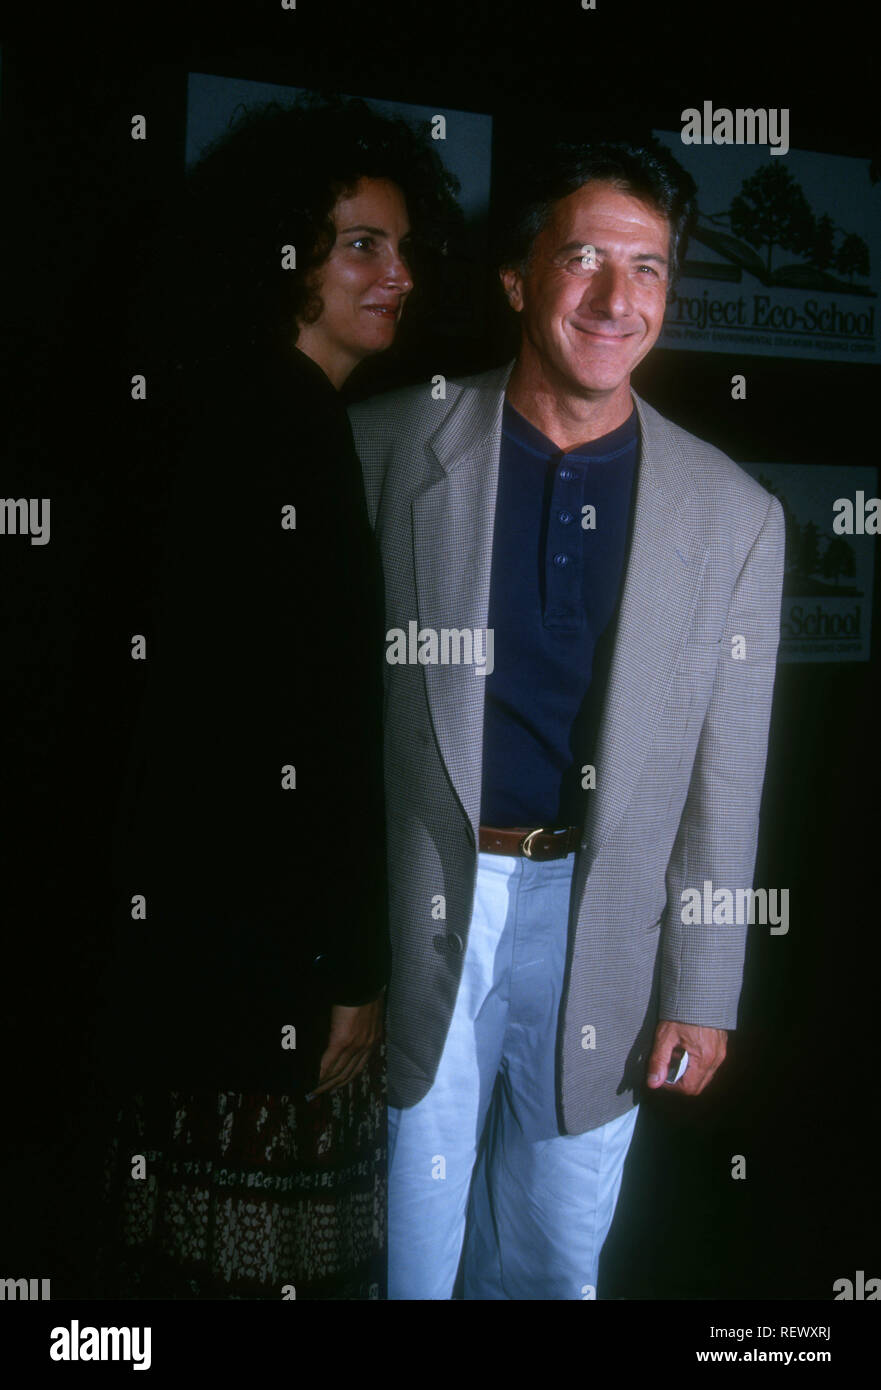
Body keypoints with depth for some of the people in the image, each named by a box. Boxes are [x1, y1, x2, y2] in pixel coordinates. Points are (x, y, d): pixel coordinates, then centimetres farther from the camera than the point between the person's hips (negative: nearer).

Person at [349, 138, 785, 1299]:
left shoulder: (734, 517, -1)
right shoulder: (392, 444, -4)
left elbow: (723, 784, 1)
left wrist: (699, 993, 2)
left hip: (606, 922, 2)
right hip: (419, 906, -1)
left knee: (557, 1250, 19)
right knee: (407, 1235, 14)